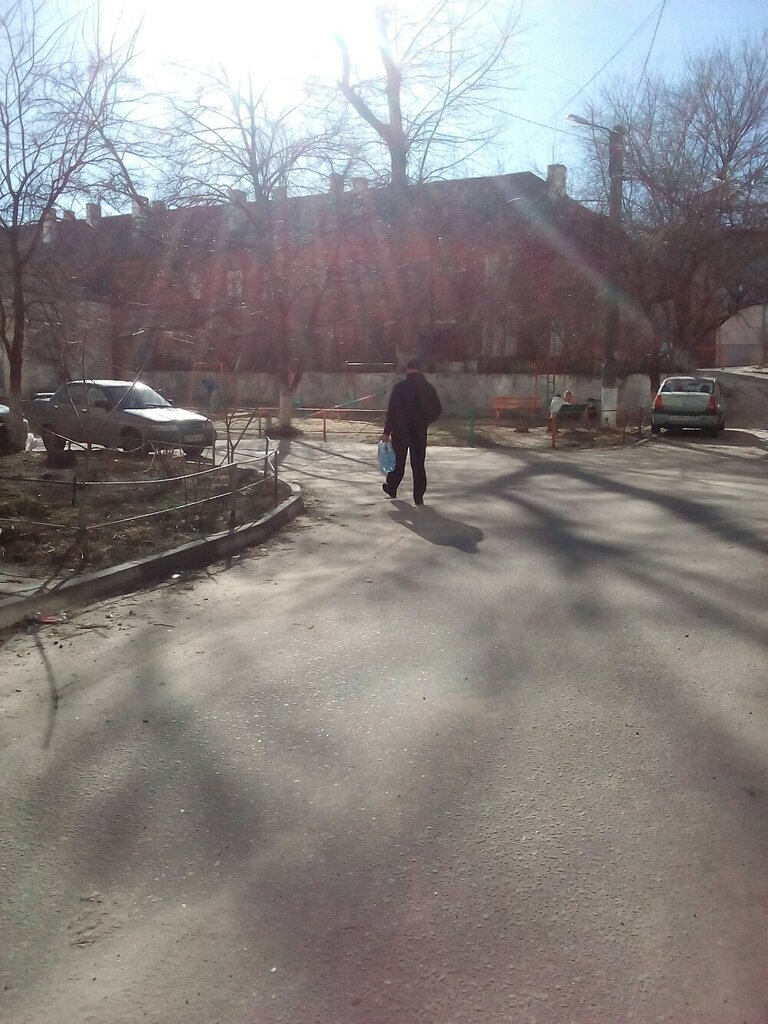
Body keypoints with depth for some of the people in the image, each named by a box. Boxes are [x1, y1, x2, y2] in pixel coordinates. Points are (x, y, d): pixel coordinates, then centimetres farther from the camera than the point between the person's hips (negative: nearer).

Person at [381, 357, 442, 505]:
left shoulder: (400, 387, -11)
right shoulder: (428, 387, 0)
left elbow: (392, 411, -12)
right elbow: (437, 409, 5)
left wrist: (387, 432, -7)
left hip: (401, 431, -2)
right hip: (420, 432, 2)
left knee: (398, 461, 13)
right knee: (418, 464, 7)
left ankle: (391, 488, 29)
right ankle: (418, 497, 7)